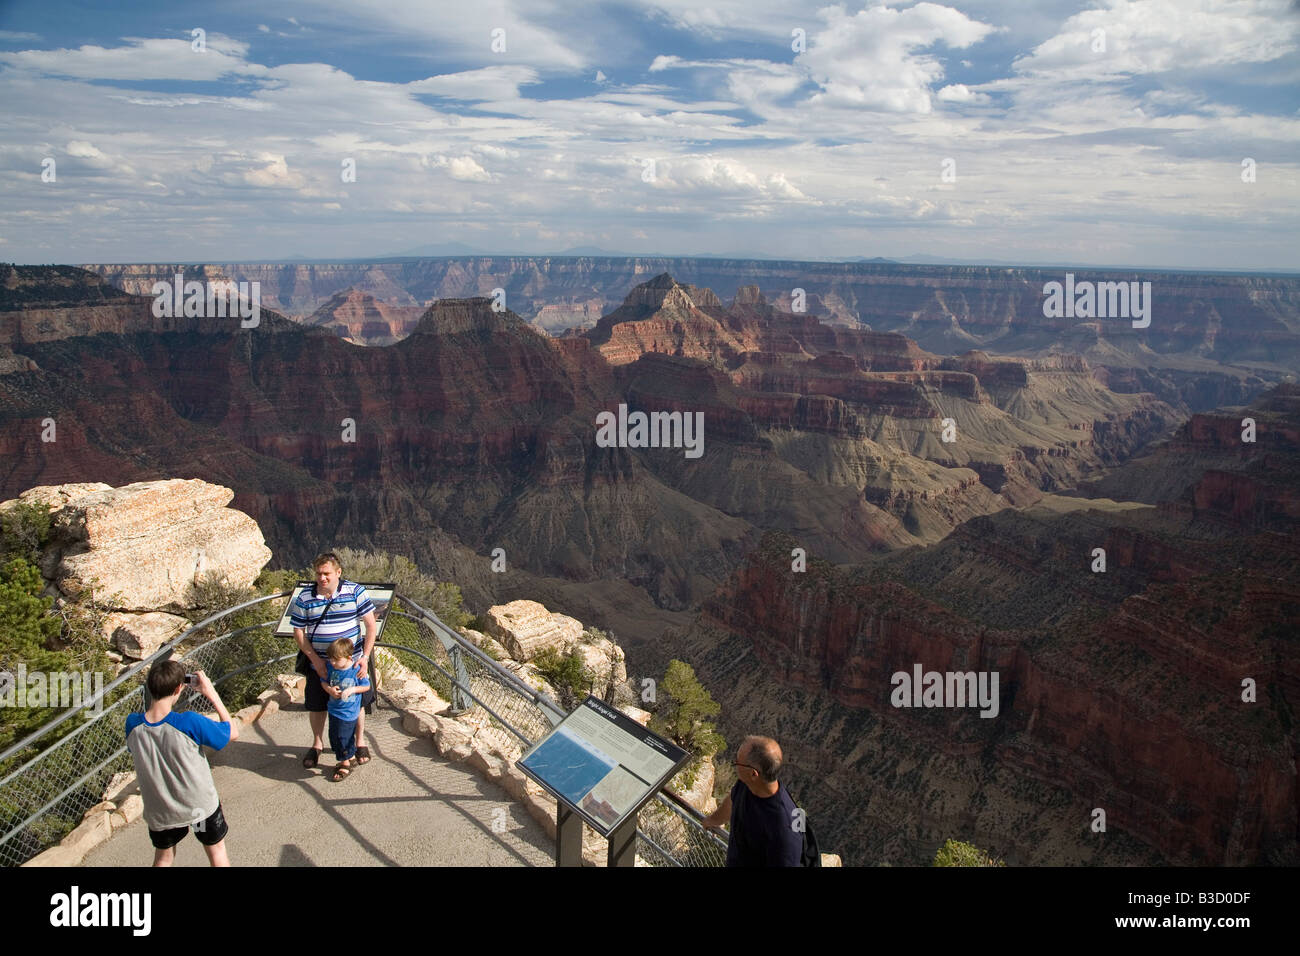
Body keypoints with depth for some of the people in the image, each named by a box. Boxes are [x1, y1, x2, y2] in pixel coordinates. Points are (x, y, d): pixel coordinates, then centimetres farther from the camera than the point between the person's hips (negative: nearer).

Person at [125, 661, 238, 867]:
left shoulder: (133, 724, -21)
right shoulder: (188, 722, -33)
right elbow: (233, 732, -19)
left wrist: (154, 691, -7)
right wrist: (212, 694, -18)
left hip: (159, 810, 3)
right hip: (200, 804, -3)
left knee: (163, 858, 29)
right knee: (216, 851, 23)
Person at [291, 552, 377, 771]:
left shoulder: (355, 592, -10)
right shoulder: (305, 598, -7)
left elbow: (371, 625, -7)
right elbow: (298, 632, -2)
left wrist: (365, 656, -14)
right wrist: (315, 659, -12)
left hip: (352, 663, -1)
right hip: (319, 665, 1)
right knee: (316, 706, 12)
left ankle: (360, 742, 34)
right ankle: (317, 744, 37)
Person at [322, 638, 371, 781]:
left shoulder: (357, 671, -18)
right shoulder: (331, 667, -6)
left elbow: (366, 686, -6)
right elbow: (324, 682, 7)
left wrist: (352, 690, -21)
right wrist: (329, 689, -14)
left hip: (348, 713, -6)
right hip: (334, 709, 6)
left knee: (343, 738, 1)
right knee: (334, 737, 17)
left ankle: (345, 764, 23)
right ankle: (350, 757, 38)